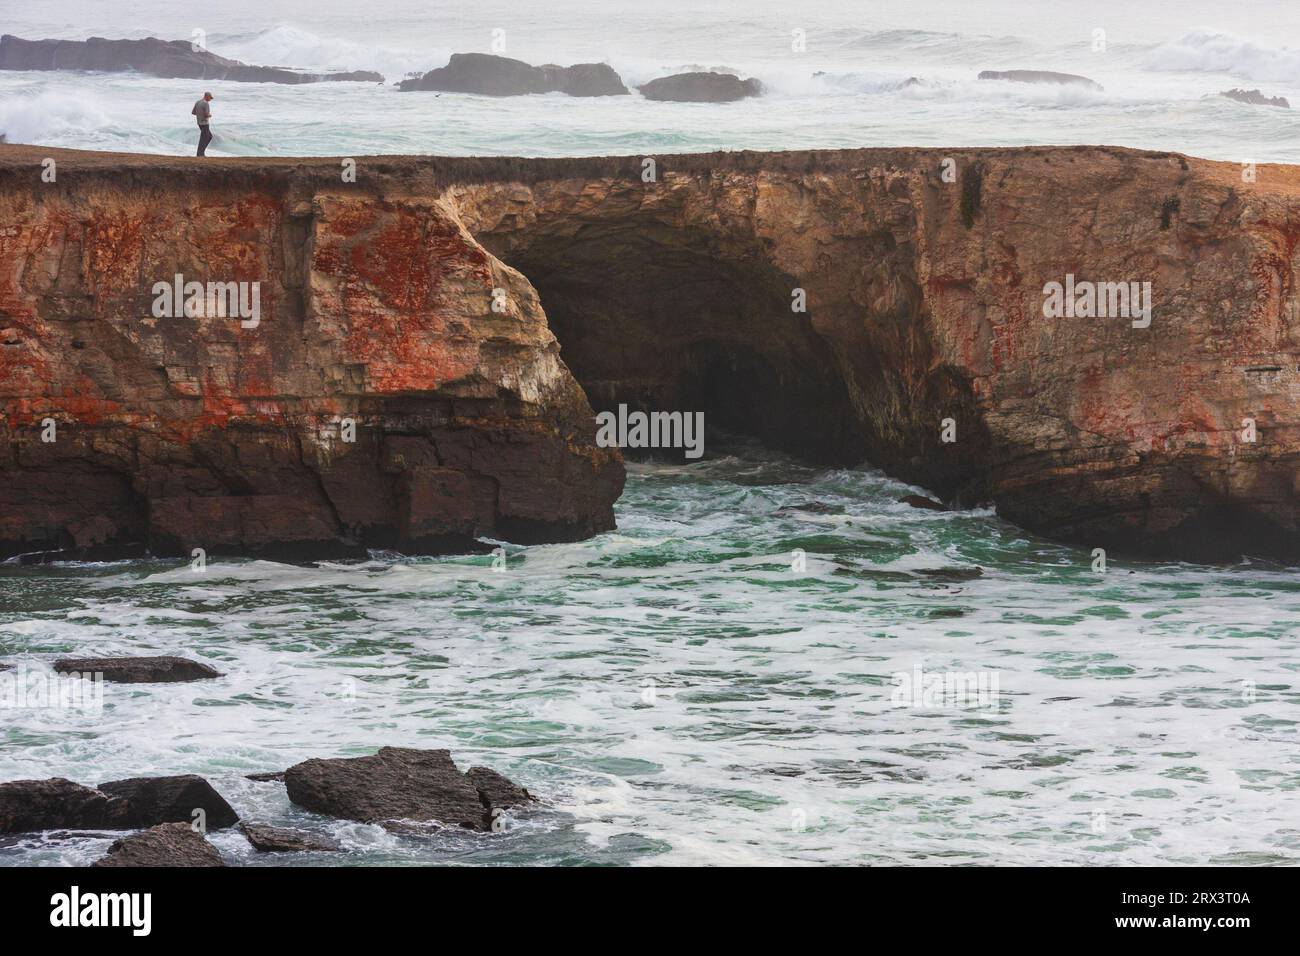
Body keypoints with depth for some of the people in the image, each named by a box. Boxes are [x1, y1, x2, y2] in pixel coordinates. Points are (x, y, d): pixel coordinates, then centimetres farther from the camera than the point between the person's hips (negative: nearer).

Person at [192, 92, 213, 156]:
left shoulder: (197, 103, 9)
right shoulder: (206, 104, -19)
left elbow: (193, 112, 15)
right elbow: (206, 114, -25)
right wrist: (210, 115, -2)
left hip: (199, 123, 9)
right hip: (204, 123, -9)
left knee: (209, 136, 20)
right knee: (203, 139, -1)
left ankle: (201, 150, 15)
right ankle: (199, 154, 2)